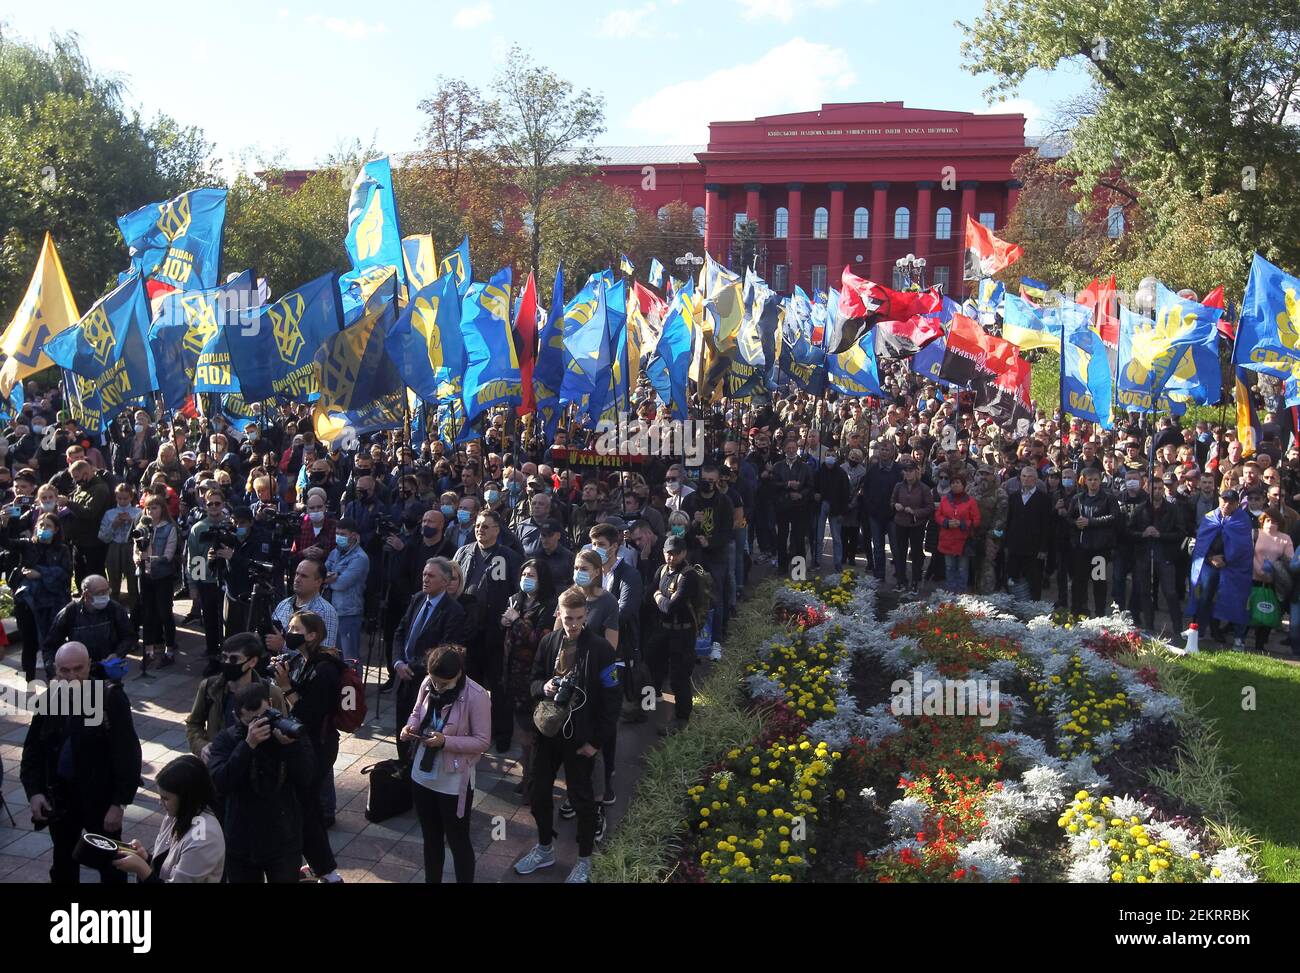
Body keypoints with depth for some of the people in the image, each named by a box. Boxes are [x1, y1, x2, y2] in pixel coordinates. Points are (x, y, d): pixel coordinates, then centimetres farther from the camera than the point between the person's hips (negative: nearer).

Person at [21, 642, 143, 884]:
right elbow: (32, 749, 5)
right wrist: (34, 791, -8)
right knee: (62, 862, 23)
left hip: (100, 797, -4)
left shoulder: (111, 697, -18)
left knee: (109, 862, 12)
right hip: (59, 795, 5)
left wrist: (120, 802, -19)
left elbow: (128, 753, -17)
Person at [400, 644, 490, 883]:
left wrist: (446, 741, -28)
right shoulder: (428, 683, -8)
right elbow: (417, 713, 9)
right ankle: (432, 880, 42)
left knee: (458, 841, 11)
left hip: (454, 782, -6)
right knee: (431, 838, 24)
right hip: (422, 775, 6)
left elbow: (482, 741, -18)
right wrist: (410, 727, -13)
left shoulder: (476, 696, -24)